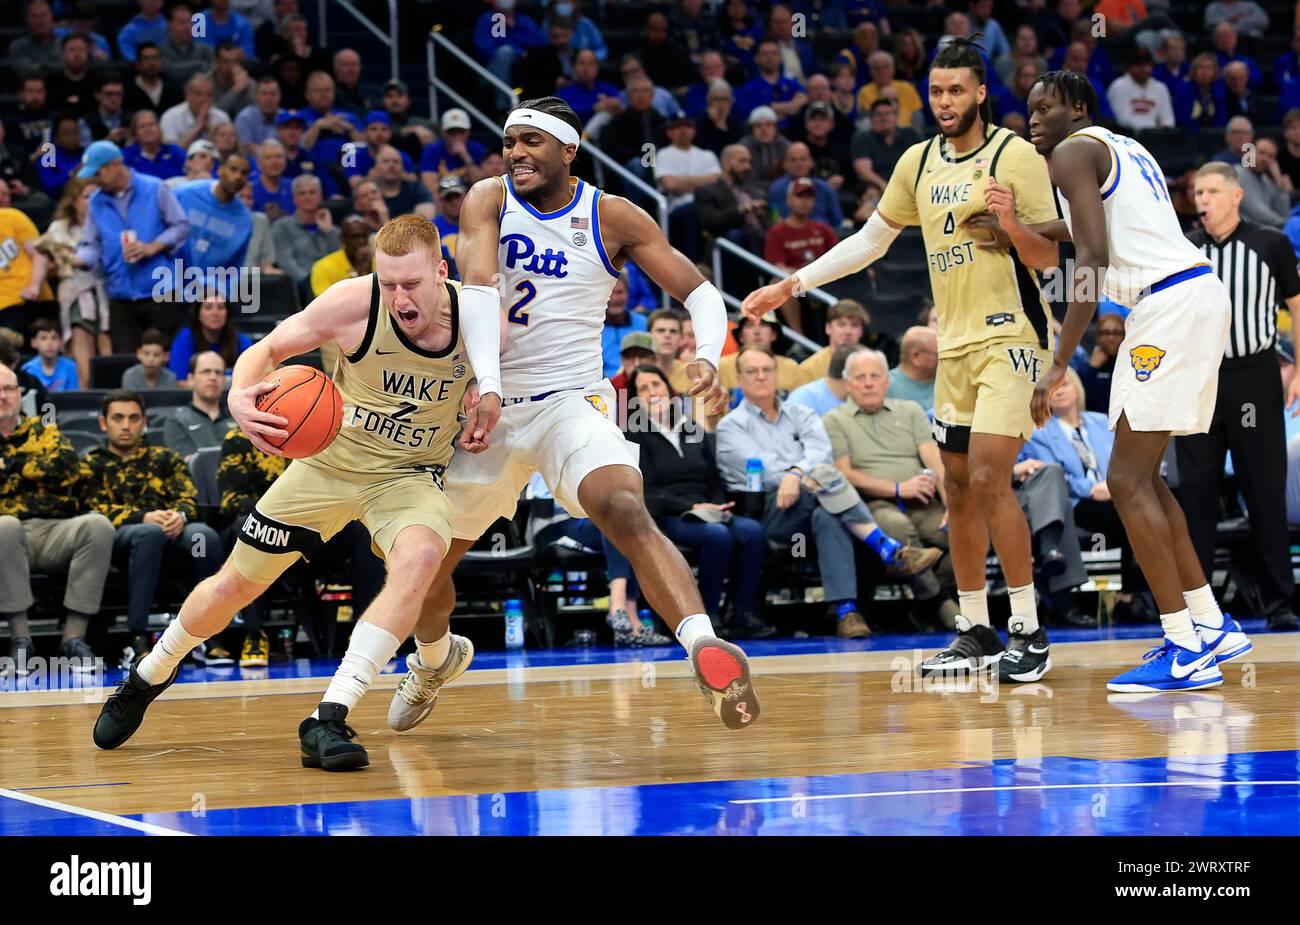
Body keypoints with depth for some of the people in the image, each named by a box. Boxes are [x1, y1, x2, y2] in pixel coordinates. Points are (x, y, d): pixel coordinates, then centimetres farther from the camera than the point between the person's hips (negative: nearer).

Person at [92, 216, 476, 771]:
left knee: (419, 557, -34)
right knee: (234, 585, 9)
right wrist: (240, 398, -30)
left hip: (409, 475, 0)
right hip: (329, 460, 1)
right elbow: (265, 350, -9)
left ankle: (329, 720, -31)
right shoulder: (352, 303, -22)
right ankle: (150, 676, 40)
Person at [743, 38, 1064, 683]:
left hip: (1010, 338, -7)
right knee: (958, 488, 8)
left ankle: (1029, 631, -10)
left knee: (989, 479, -17)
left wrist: (1011, 224, -29)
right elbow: (870, 240, 19)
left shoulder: (1017, 156, -10)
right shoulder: (918, 162, 9)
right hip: (955, 341, 7)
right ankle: (976, 632, 17)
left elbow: (1050, 259, -9)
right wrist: (791, 286, 14)